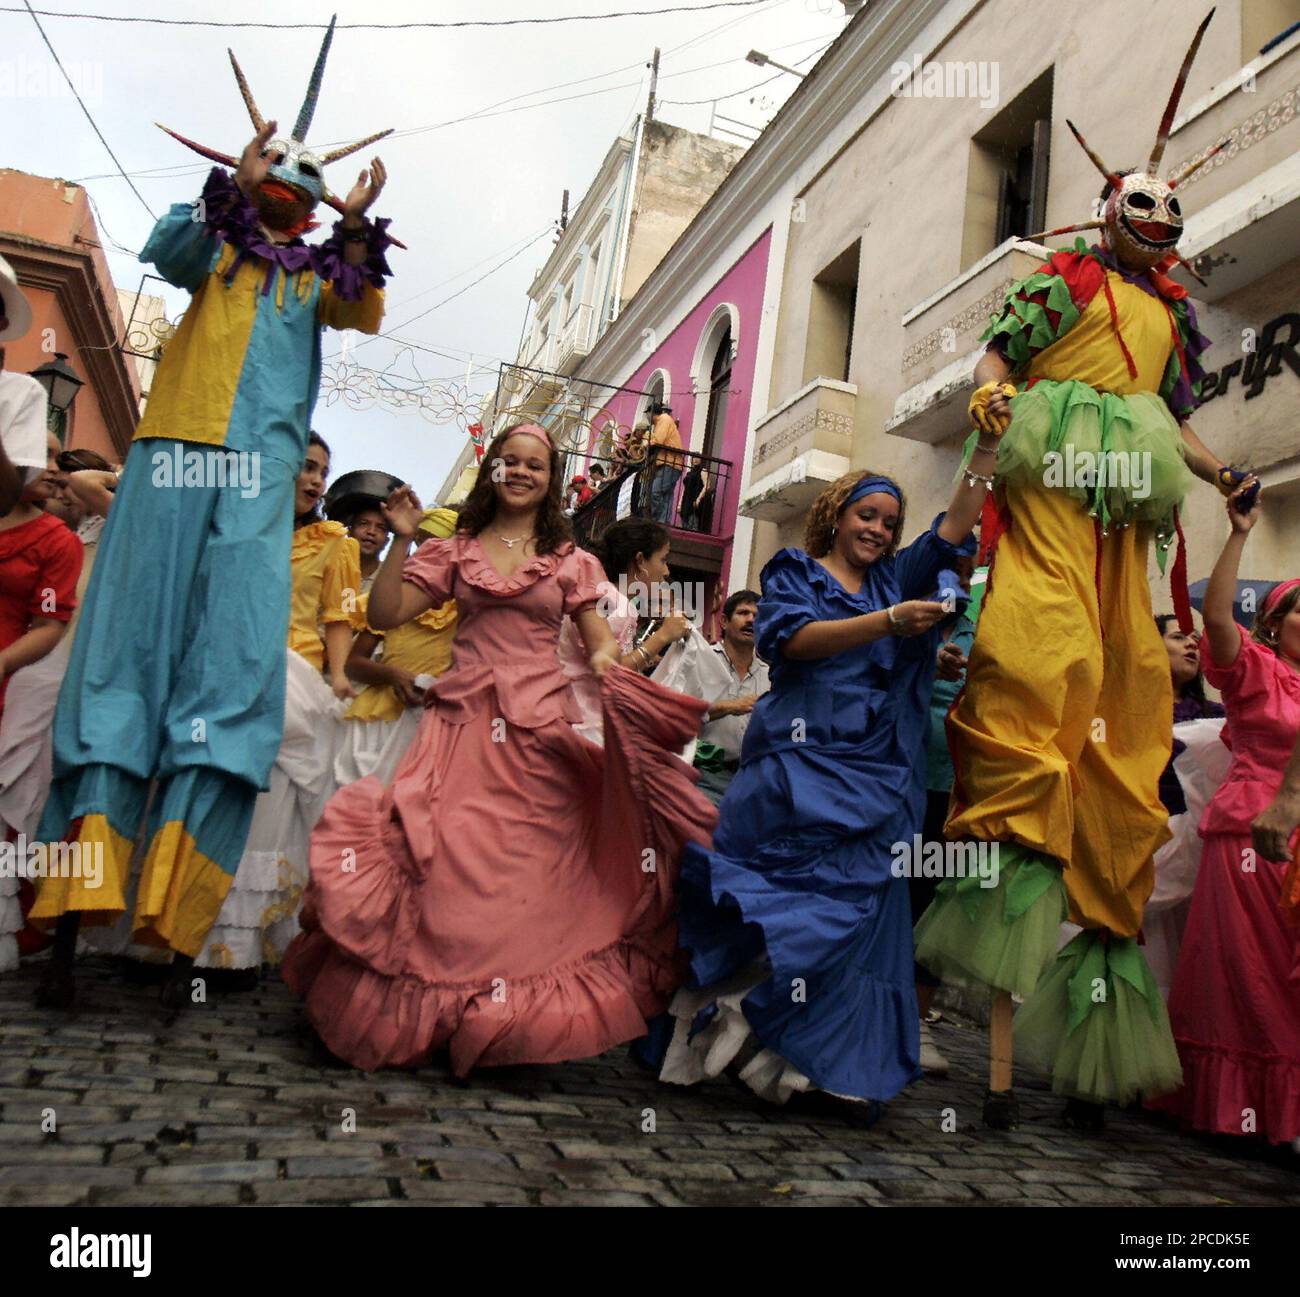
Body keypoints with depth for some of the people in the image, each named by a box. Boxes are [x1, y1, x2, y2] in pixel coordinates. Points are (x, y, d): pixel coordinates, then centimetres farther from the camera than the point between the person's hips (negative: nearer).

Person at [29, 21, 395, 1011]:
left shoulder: (318, 274, 23)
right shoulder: (218, 249, 22)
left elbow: (364, 317, 3)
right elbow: (171, 256, 0)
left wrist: (356, 228, -9)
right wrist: (233, 184, -12)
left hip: (258, 483, 0)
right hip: (175, 460, 0)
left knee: (234, 667, -12)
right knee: (127, 655, -8)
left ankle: (177, 922, -14)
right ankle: (76, 915, -8)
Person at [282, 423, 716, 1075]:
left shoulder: (569, 560, 12)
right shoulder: (455, 550, 12)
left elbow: (598, 638, 9)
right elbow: (384, 614, 5)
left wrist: (605, 659, -14)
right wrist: (402, 540, -2)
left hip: (540, 726, 0)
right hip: (463, 720, 0)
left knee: (528, 866, -3)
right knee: (446, 856, -10)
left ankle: (518, 1014, 12)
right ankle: (438, 1004, 6)